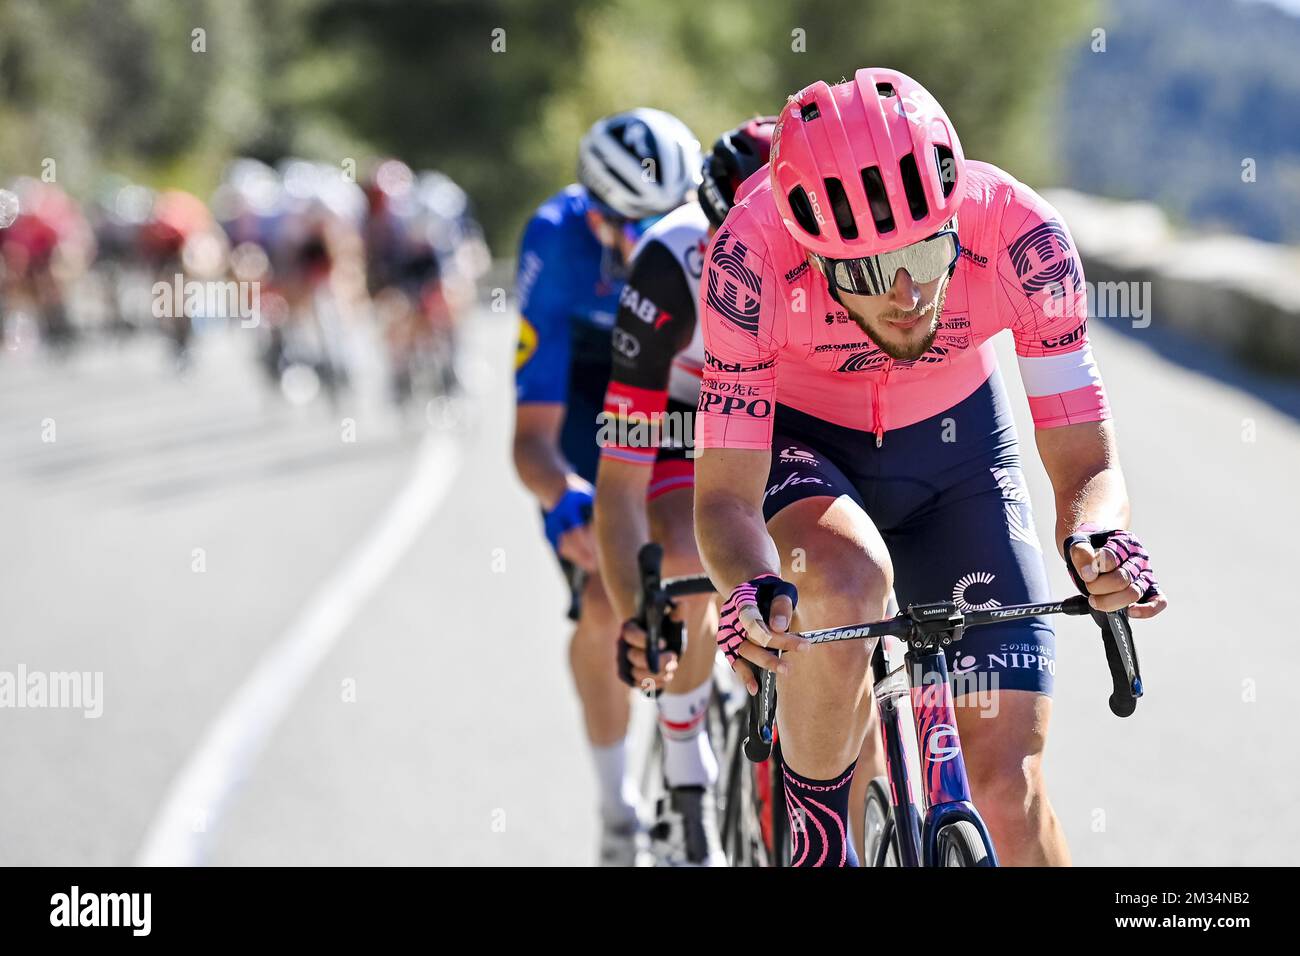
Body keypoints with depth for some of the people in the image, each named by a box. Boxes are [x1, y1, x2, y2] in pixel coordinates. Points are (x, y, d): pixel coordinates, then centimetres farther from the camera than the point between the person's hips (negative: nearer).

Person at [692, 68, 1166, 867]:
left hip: (956, 441, 1)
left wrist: (1098, 543, -47)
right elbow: (726, 496, -31)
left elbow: (1088, 468, -24)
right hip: (798, 442, -1)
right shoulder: (753, 253, -34)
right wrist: (753, 591, -52)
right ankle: (818, 841, -14)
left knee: (1010, 791, -11)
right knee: (847, 578, -37)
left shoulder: (1021, 237, -31)